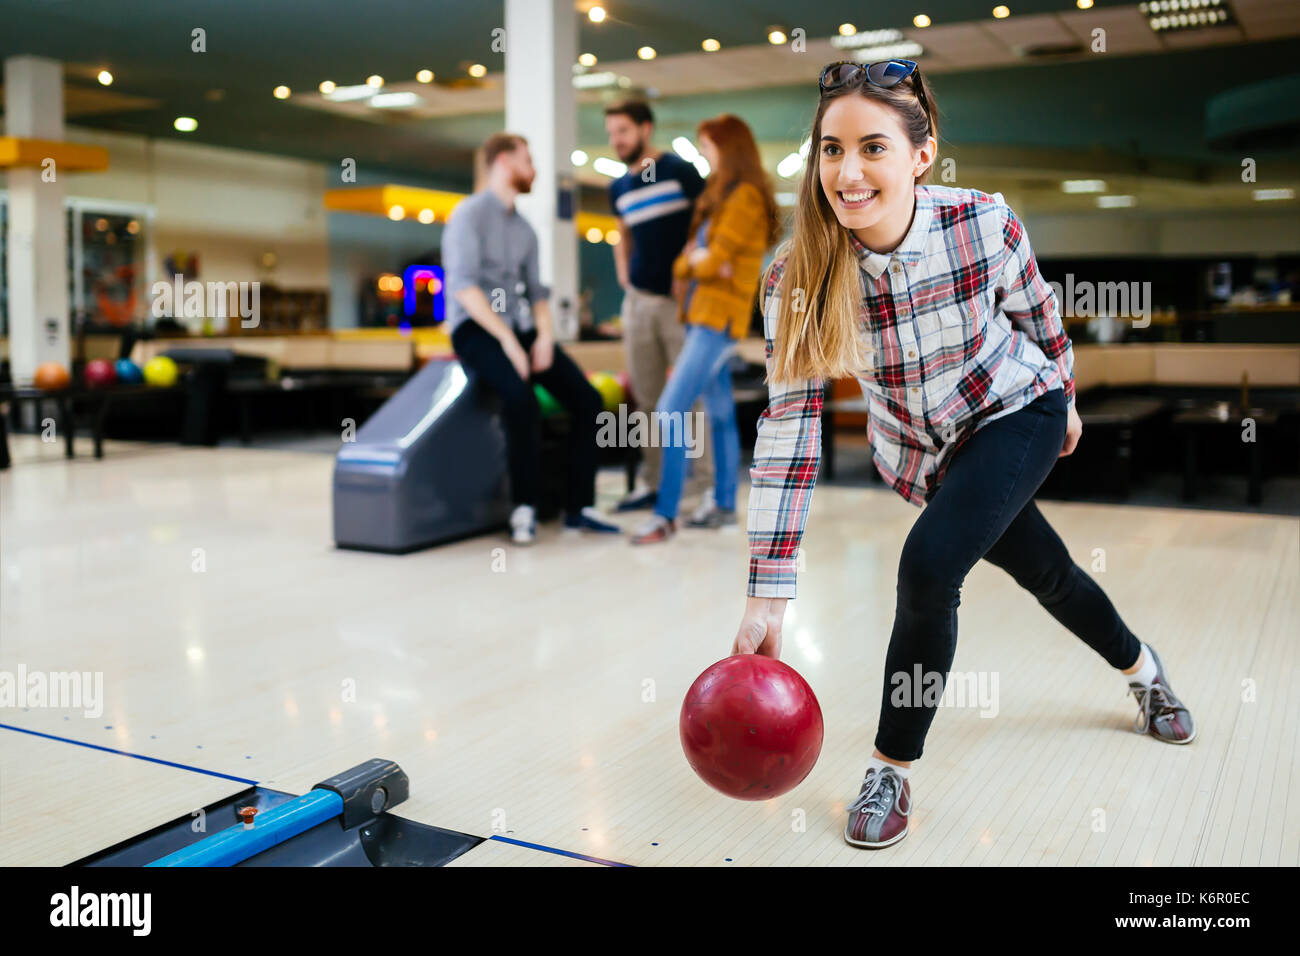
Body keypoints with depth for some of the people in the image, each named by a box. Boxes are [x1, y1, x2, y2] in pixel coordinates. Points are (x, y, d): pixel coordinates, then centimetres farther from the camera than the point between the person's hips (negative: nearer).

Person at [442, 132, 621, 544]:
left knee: (587, 399, -11)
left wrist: (545, 335, -4)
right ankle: (524, 507, -21)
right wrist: (507, 340, -22)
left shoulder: (524, 229, 18)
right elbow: (463, 286, -15)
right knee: (521, 397, -34)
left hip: (521, 330, 7)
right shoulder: (469, 214, -4)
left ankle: (579, 506, -4)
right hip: (476, 329, -7)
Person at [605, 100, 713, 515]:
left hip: (679, 298, -6)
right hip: (639, 299, 6)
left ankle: (707, 482, 2)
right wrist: (624, 276, 15)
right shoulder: (618, 188, 13)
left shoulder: (679, 170, -5)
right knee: (646, 396, 9)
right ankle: (651, 481, 17)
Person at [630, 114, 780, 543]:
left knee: (671, 411, -14)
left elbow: (714, 259, -17)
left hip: (718, 318, -9)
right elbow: (685, 262, 14)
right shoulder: (720, 194, 18)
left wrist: (701, 260, 3)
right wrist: (695, 261, -7)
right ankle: (724, 503, 22)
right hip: (701, 314, 9)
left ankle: (666, 515, -12)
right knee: (720, 412, 14)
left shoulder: (746, 196, -10)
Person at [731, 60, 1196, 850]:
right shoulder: (798, 275, -27)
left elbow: (1037, 314, -7)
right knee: (1046, 573, 19)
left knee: (930, 564, -24)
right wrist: (769, 594, -33)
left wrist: (1066, 399, 11)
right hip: (917, 447, 2)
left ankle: (893, 770, -1)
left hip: (1017, 413, -2)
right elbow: (789, 420, -28)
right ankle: (1142, 668, 52)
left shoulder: (984, 225, -28)